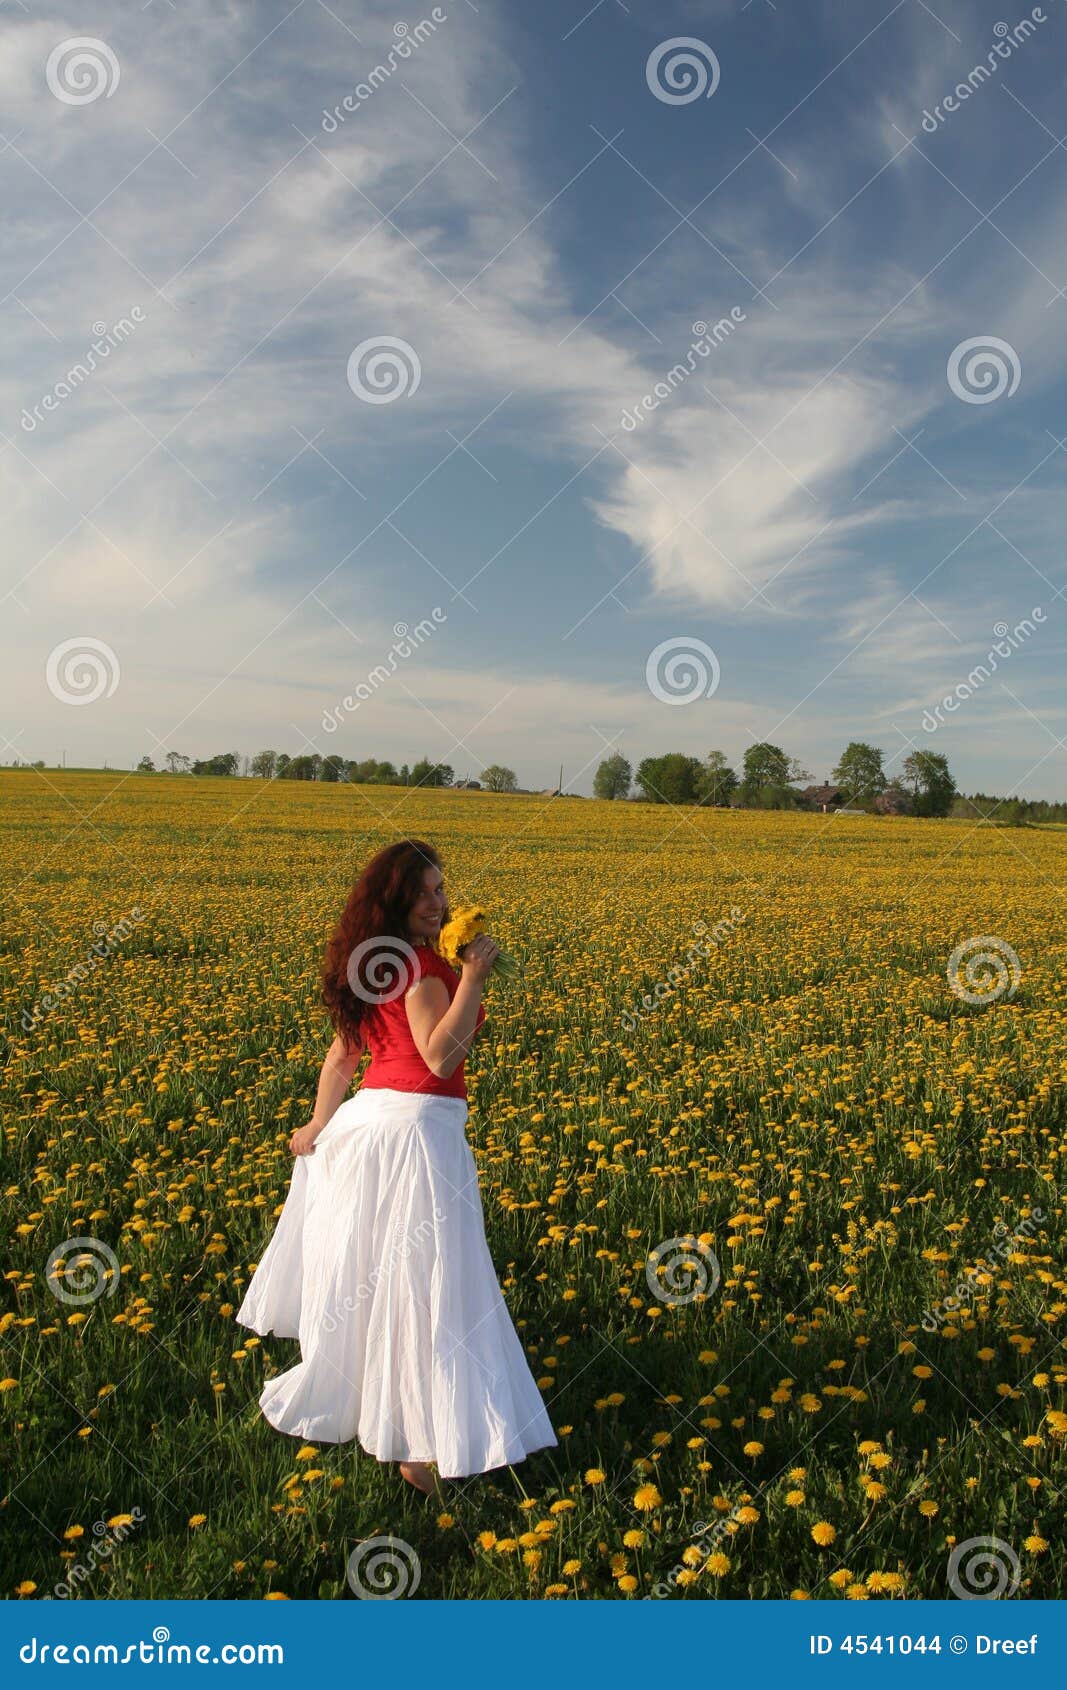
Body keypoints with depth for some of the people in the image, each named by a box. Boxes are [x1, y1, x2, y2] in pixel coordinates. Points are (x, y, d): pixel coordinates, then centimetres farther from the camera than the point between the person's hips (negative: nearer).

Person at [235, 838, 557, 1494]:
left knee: (363, 1274, 25)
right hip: (418, 1126, -10)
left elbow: (342, 1054, 17)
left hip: (366, 1118, 10)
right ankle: (423, 1447, 0)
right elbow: (439, 1055, -23)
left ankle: (333, 1399, 44)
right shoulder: (420, 965, -14)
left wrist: (321, 1123, 24)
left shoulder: (371, 961, 13)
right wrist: (473, 977, -22)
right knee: (427, 1283, -5)